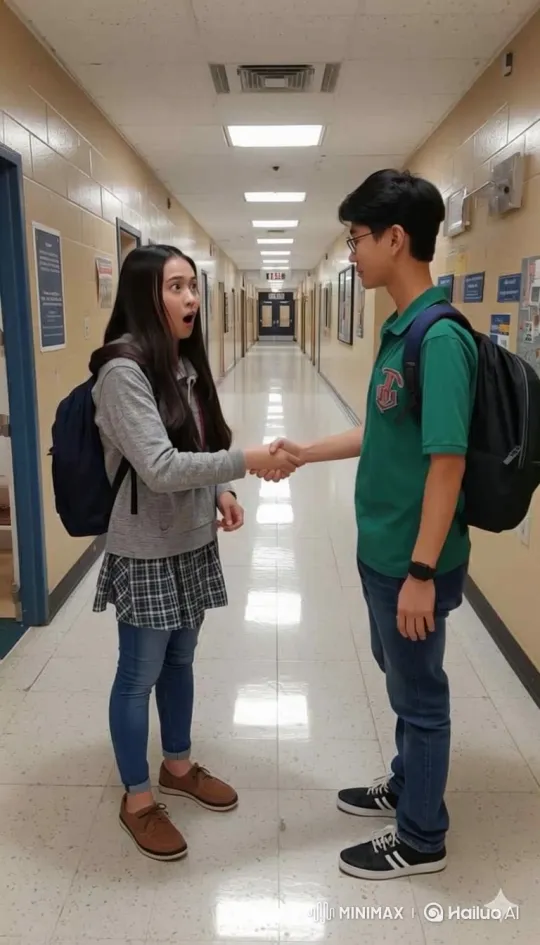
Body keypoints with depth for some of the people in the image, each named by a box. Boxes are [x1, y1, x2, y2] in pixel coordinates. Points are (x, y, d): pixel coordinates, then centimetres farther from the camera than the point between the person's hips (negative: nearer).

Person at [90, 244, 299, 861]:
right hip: (146, 551, -8)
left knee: (180, 661, 21)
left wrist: (220, 491, -1)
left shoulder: (185, 363, 6)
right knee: (140, 675, 8)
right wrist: (246, 461, -27)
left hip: (193, 542, 8)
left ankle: (178, 767, 41)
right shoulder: (123, 370, -20)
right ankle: (137, 800, 28)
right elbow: (158, 467, -26)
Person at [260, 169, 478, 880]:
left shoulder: (441, 337, -22)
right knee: (403, 680, 24)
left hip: (414, 559, -9)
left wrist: (421, 572, -23)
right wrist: (307, 453, 12)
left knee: (421, 692, 9)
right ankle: (407, 784, 46)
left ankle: (421, 839, 31)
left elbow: (447, 462, -24)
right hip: (383, 550, 9)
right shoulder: (399, 329, 7)